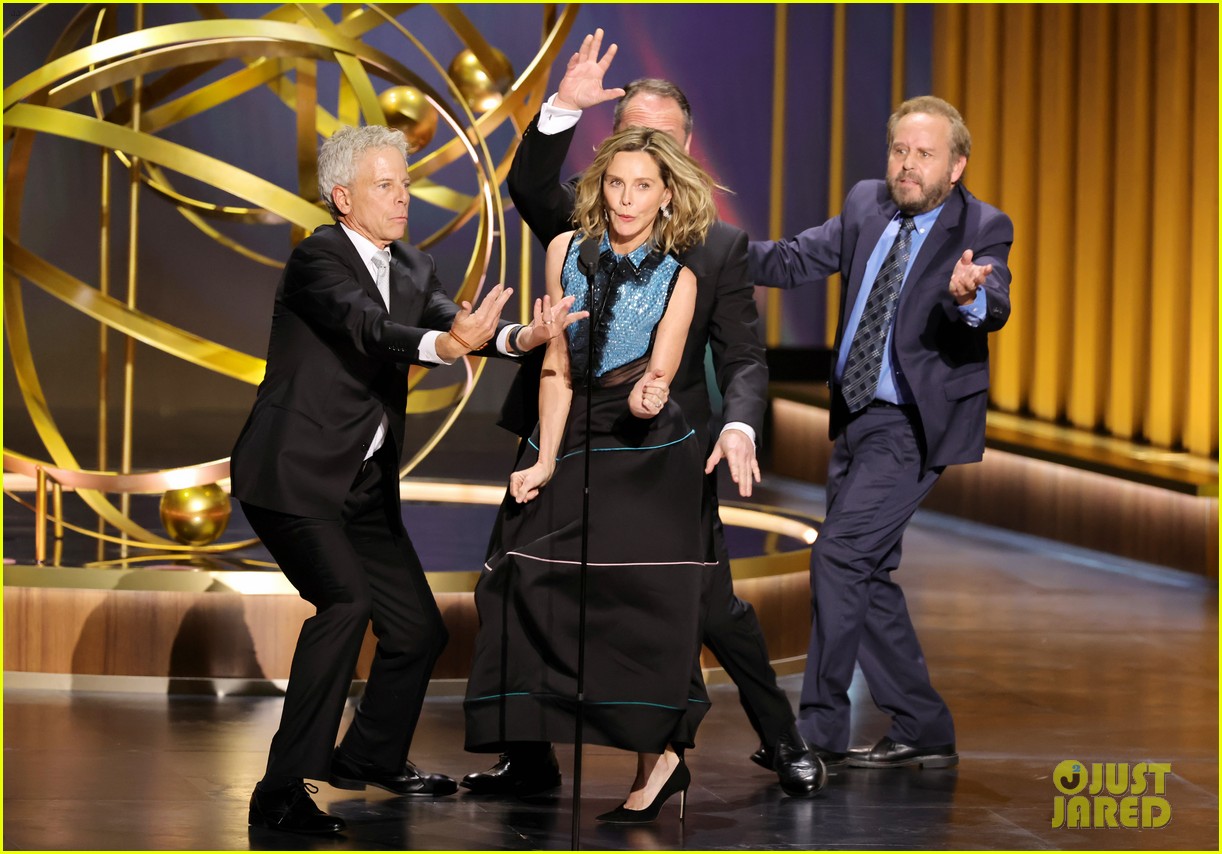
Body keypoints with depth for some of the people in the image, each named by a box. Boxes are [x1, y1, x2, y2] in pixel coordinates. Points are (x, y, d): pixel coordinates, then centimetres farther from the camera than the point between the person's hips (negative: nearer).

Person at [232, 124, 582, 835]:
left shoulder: (413, 269, 11)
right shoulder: (318, 258, -13)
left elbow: (451, 319, -6)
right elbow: (367, 326, -31)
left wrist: (523, 336, -27)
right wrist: (445, 344, -50)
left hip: (368, 485, 8)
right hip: (296, 476, -8)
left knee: (419, 629, 12)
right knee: (347, 599, -28)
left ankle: (370, 758, 38)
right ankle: (282, 792, -24)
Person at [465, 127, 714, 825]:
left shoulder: (678, 278, -2)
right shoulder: (568, 251, 1)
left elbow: (660, 371, -12)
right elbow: (557, 366, 2)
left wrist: (645, 397, -37)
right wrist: (546, 460, -4)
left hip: (650, 452, -3)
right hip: (576, 437, 3)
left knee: (642, 601, -7)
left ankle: (658, 755, 3)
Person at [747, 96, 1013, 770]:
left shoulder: (982, 229, -12)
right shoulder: (866, 207, 5)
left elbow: (995, 309, -28)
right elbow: (795, 261, 6)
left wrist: (968, 296, -52)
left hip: (912, 423, -7)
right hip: (857, 413, 7)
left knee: (840, 553, -15)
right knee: (867, 572, 11)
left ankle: (819, 732, -8)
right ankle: (923, 732, 21)